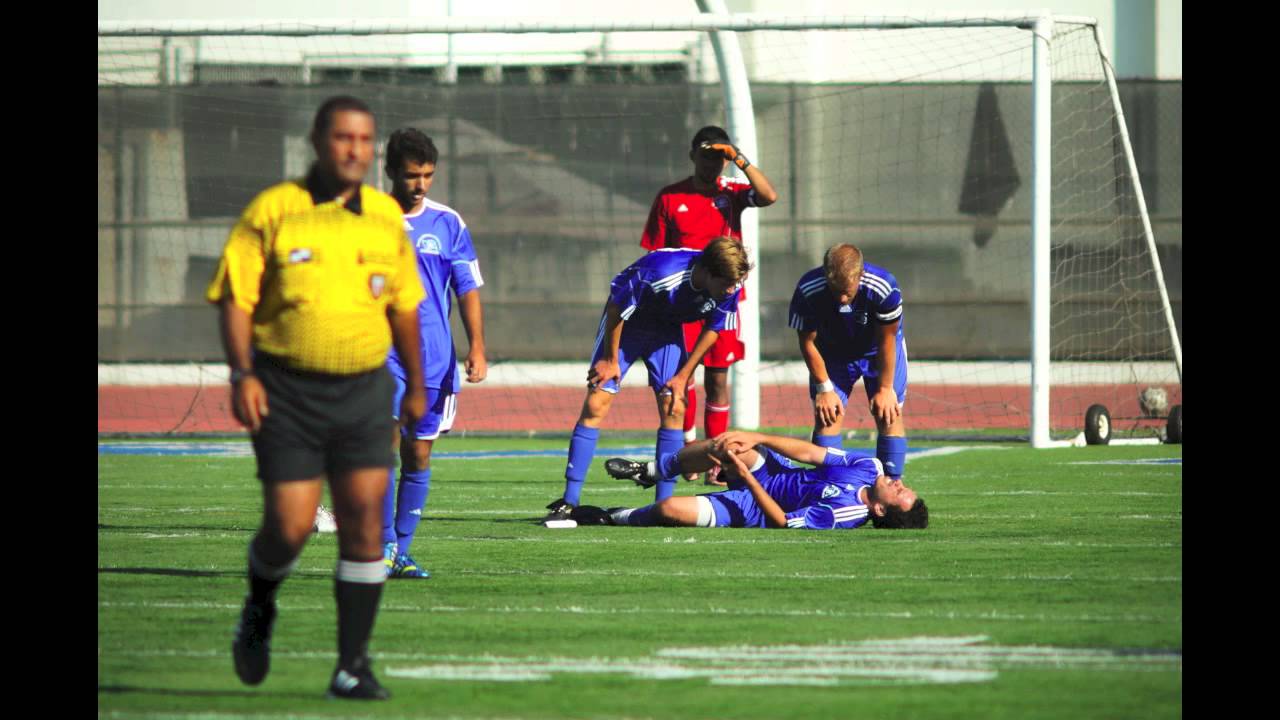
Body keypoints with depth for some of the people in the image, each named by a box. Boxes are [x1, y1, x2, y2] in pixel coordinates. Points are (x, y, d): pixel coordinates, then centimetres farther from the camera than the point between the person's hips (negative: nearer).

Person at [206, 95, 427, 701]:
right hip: (287, 390, -3)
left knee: (364, 521, -6)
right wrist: (242, 375, -16)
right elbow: (234, 299, -4)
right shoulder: (271, 212, -3)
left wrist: (415, 386, 21)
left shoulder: (386, 217, 8)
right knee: (290, 525, -6)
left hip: (364, 389, 3)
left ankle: (352, 666, 0)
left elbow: (403, 306, 18)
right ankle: (260, 606, 28)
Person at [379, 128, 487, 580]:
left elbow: (469, 289, 6)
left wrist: (477, 349, -4)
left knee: (419, 456, 4)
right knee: (386, 442, -16)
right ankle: (384, 544, -12)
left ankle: (401, 554, 11)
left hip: (435, 358, 2)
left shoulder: (448, 224, 6)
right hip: (382, 352, -2)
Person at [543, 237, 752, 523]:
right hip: (625, 323, -4)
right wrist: (611, 359, -12)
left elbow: (712, 330, -4)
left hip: (667, 329, 4)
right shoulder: (658, 273, -39)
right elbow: (616, 307, -23)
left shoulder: (729, 287, -23)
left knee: (673, 409, -9)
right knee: (595, 405, -12)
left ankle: (664, 503, -1)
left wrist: (683, 375, -3)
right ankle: (568, 502, -9)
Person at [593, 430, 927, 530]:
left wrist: (747, 478, -29)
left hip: (755, 507, -8)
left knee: (670, 509, -19)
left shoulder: (842, 513, -33)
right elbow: (811, 453, -6)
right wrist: (755, 438, -13)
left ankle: (616, 519, 15)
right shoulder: (871, 467, -12)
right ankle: (650, 471, 20)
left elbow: (780, 520, -27)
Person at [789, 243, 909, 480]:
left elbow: (886, 341, -22)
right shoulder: (808, 291, -34)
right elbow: (807, 342, -17)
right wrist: (824, 388, -15)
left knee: (889, 416, -6)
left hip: (878, 351, -1)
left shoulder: (885, 289, -37)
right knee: (826, 417, -9)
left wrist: (885, 388, -14)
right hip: (832, 352, 1)